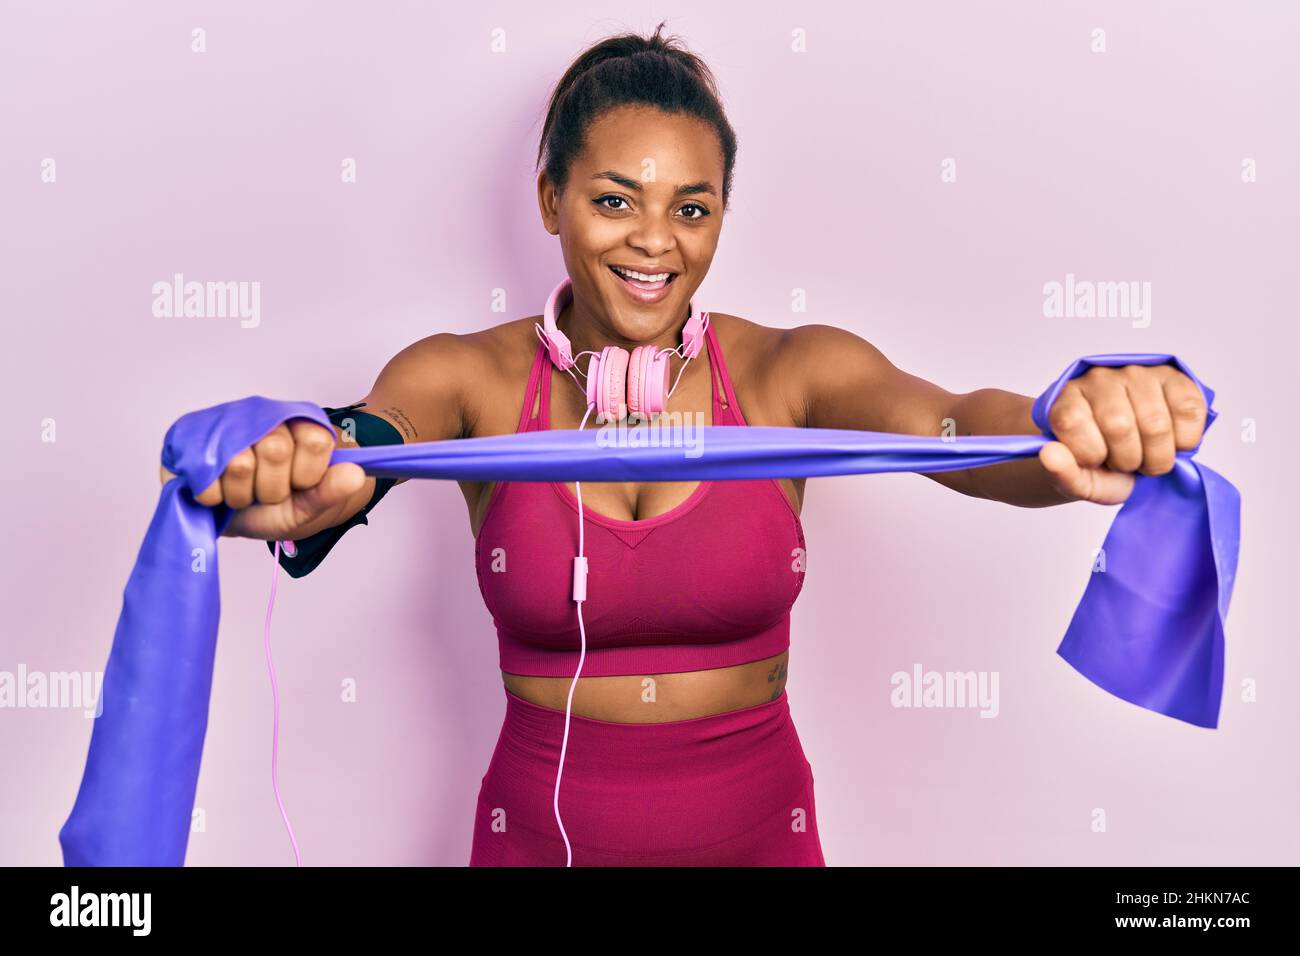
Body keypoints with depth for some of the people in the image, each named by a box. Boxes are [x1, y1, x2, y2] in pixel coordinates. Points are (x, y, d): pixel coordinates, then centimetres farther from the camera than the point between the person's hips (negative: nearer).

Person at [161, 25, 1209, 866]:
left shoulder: (791, 372, -10)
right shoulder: (471, 379, -10)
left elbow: (957, 425, -25)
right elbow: (357, 448, -27)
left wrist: (1096, 426, -47)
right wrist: (282, 484, -51)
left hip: (757, 826, 1)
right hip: (542, 828, 0)